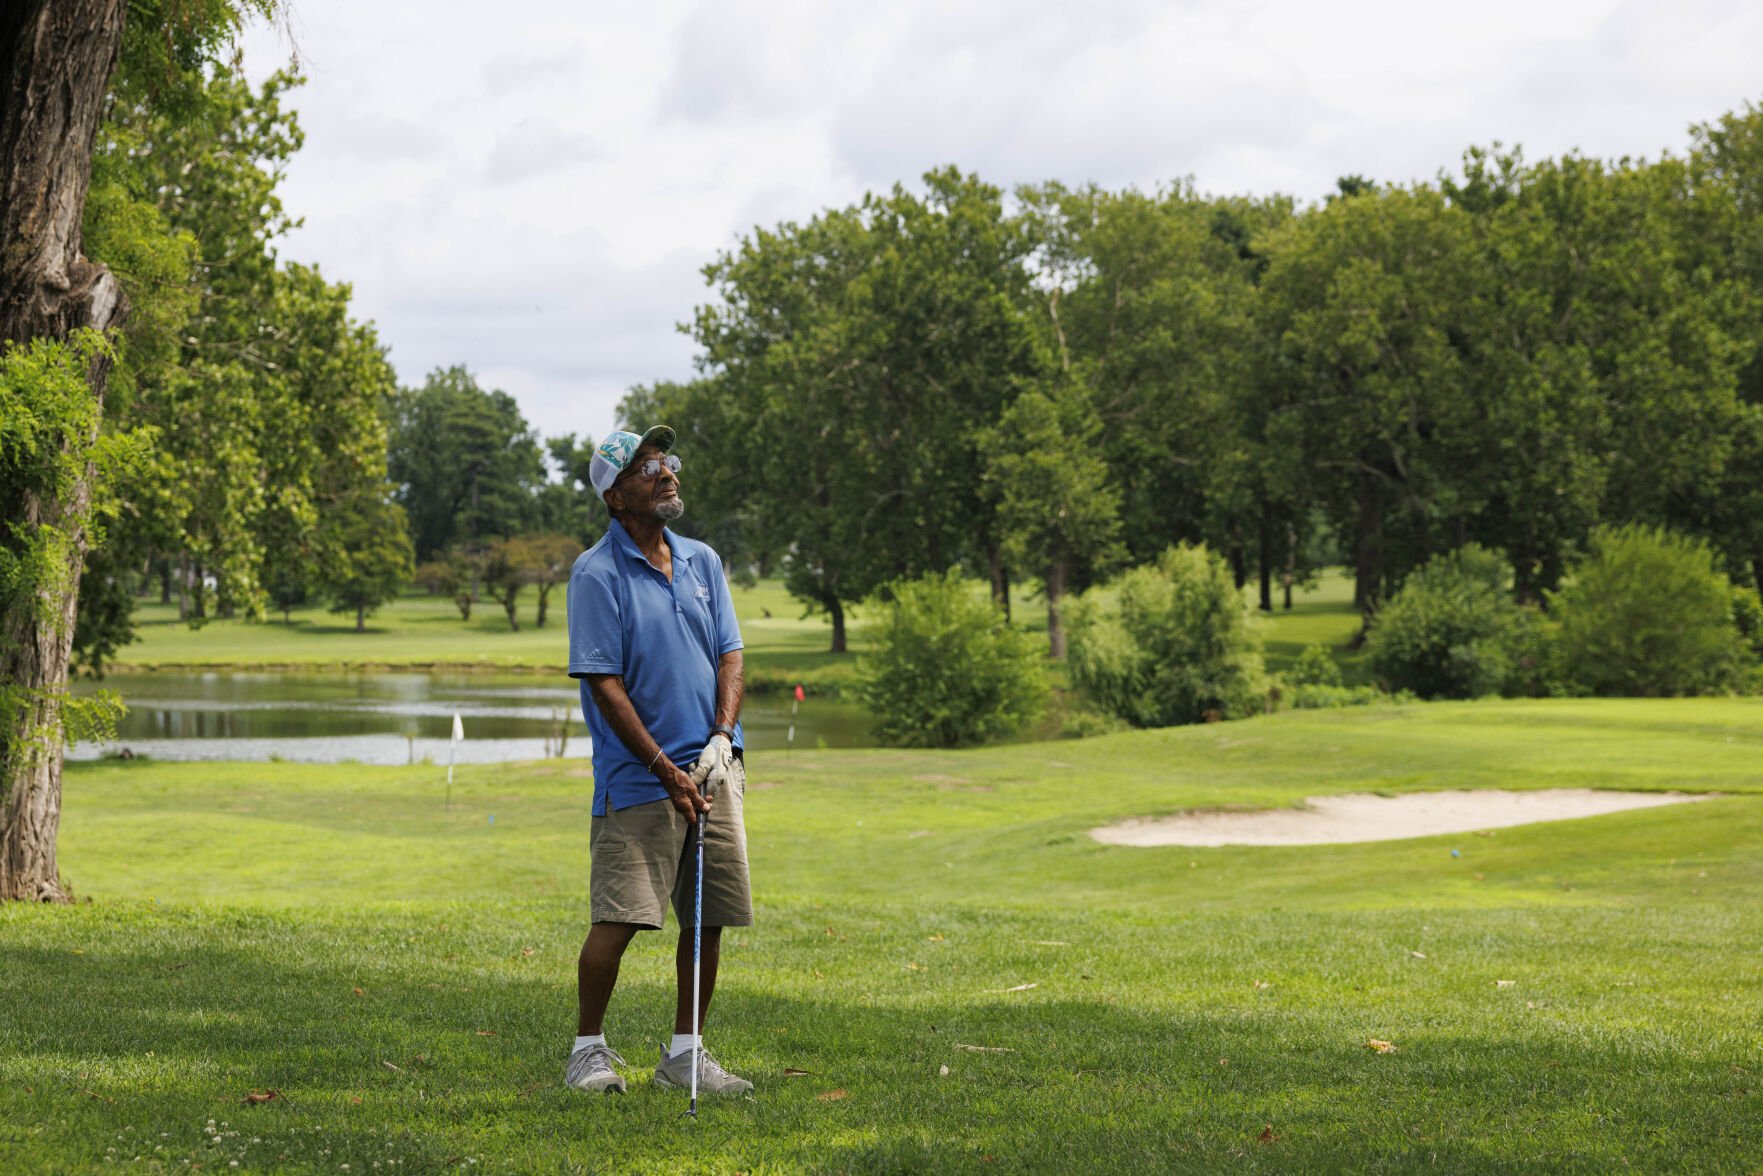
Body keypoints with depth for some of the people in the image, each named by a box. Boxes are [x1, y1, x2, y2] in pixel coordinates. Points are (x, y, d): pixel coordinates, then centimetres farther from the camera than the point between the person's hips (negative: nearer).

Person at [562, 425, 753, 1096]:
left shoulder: (702, 561, 12)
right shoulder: (597, 574, -7)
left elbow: (729, 656, 12)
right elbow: (604, 684, -11)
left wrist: (721, 736, -6)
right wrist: (666, 770, -14)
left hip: (712, 770, 6)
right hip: (638, 780, -6)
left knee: (709, 918, 5)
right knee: (618, 918, -9)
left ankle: (684, 1053, 15)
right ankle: (589, 1049, 5)